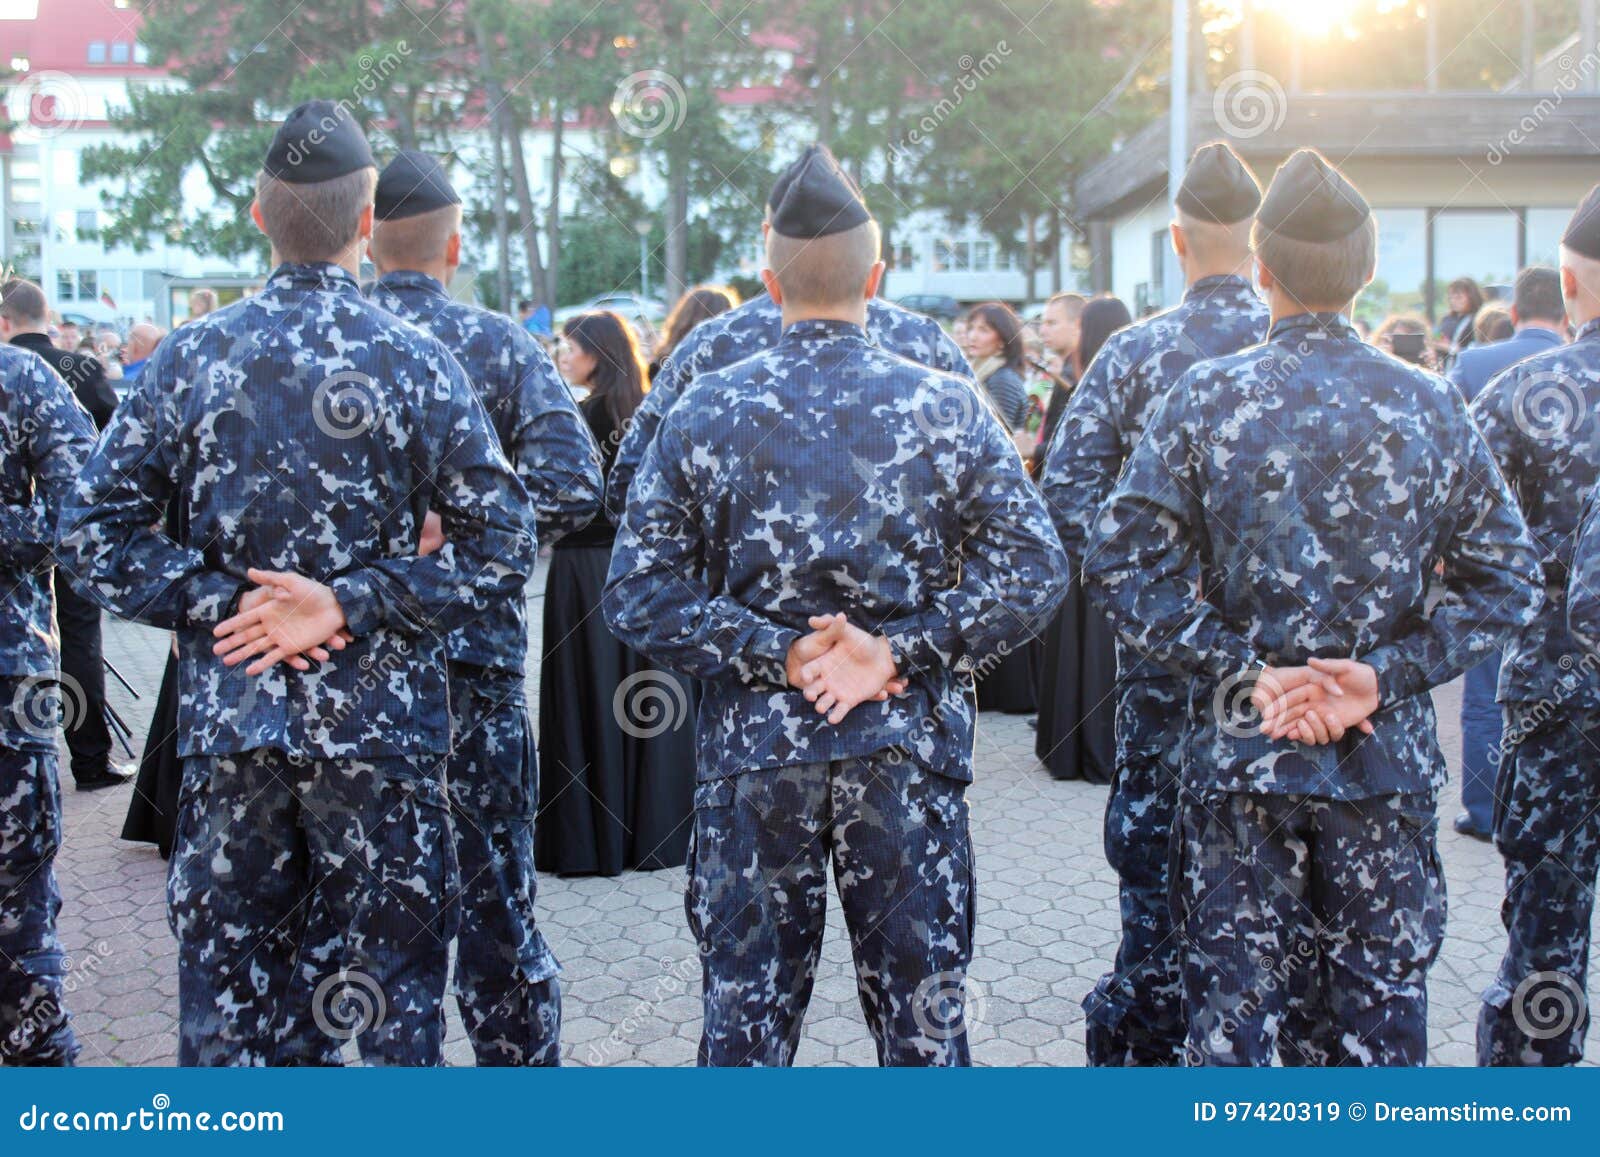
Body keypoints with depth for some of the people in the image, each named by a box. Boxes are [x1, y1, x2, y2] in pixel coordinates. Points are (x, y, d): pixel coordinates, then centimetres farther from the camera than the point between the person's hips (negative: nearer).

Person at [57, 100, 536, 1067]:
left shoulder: (192, 356, 1)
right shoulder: (416, 361, -6)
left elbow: (96, 533, 0)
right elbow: (501, 547, -11)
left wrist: (222, 604, -3)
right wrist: (350, 605, -9)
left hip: (227, 719, 3)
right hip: (375, 724, -2)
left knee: (227, 986, 14)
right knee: (395, 986, 10)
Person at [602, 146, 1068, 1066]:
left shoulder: (704, 413, -2)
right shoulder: (949, 409, -2)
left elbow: (640, 595, -6)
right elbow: (1031, 571, -7)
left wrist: (775, 655, -7)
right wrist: (899, 651, -10)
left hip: (753, 755, 1)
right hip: (908, 755, 0)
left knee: (745, 1021, 14)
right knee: (925, 1017, 13)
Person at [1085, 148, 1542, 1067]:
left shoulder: (1207, 397, -6)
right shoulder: (1432, 404, -2)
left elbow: (1123, 563, -10)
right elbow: (1508, 582, -2)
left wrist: (1245, 671, -9)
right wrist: (1388, 675, -6)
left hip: (1238, 753, -1)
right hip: (1388, 757, 1)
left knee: (1233, 1001, 10)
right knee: (1381, 1000, 14)